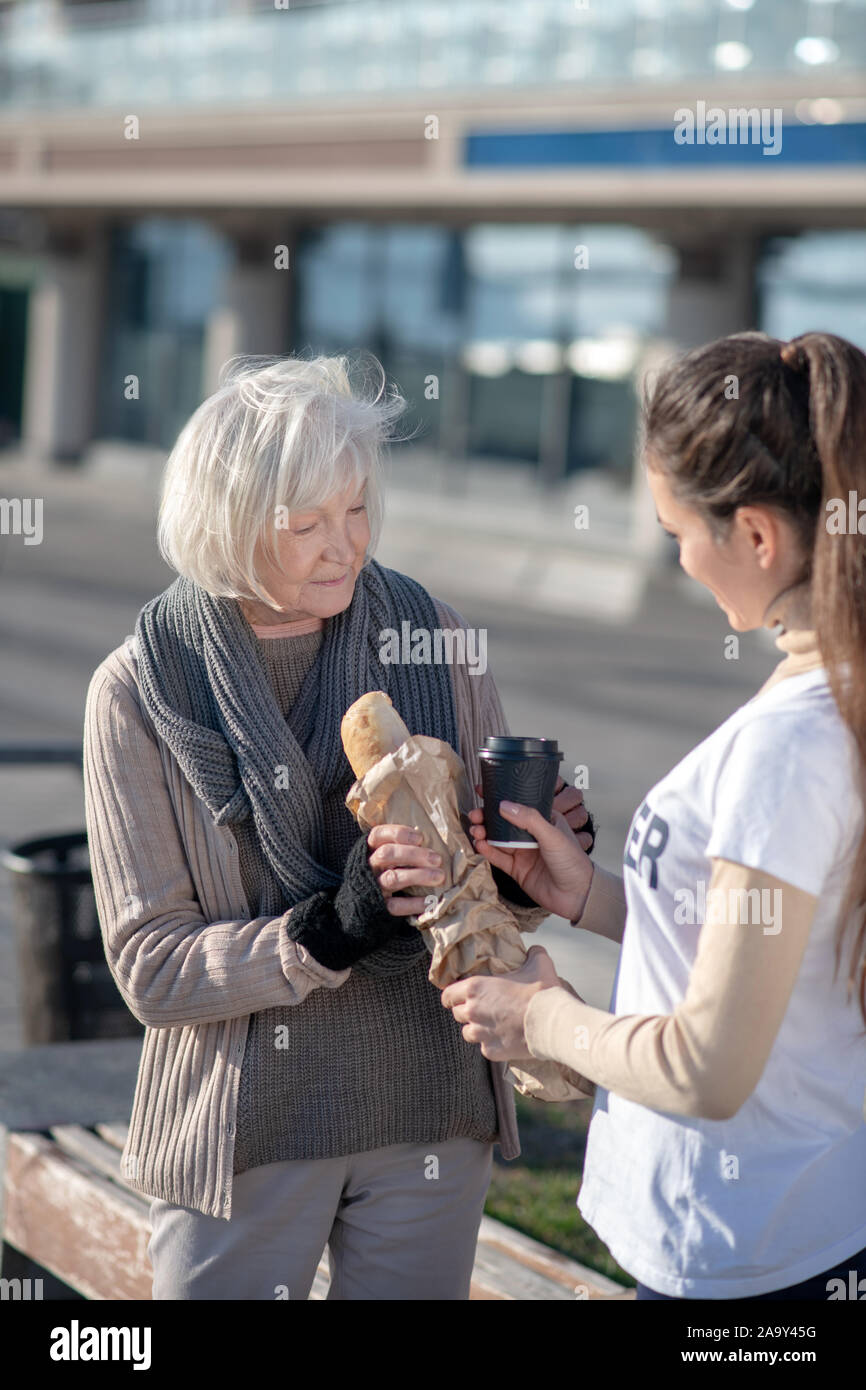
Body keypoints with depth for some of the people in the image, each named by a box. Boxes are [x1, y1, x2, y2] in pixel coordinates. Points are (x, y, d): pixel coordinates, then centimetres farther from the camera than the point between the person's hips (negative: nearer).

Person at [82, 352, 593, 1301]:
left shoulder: (430, 637, -2)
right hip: (242, 1135, -2)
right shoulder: (141, 687, -9)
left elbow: (500, 902, 7)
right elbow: (150, 968, -11)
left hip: (429, 1117, 3)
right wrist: (331, 927, -24)